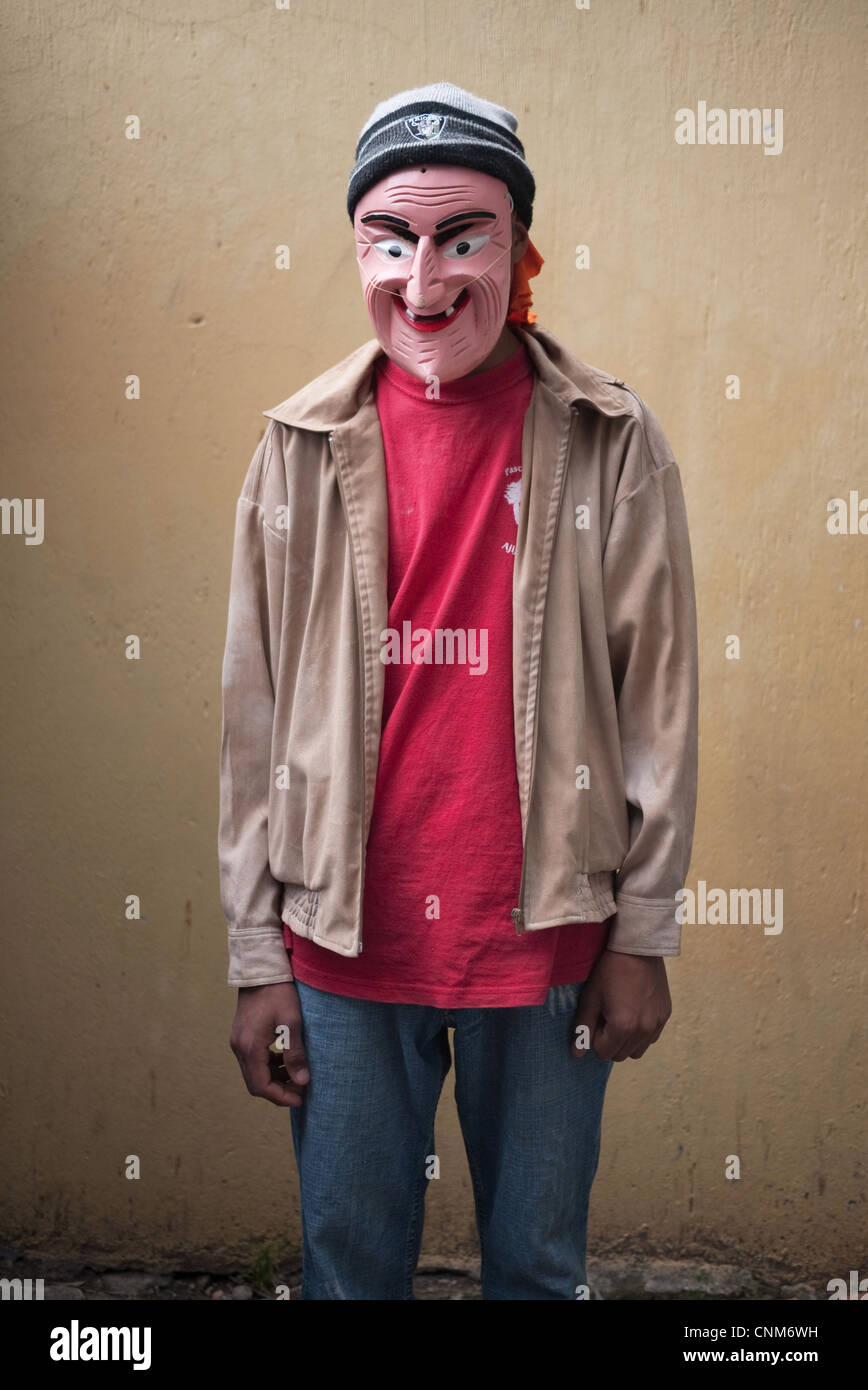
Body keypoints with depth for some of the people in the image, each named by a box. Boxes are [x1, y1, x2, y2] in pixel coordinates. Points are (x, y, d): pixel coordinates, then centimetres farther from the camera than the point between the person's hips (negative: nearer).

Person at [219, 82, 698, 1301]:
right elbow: (256, 719, 1)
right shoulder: (303, 445, 0)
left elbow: (658, 705, -2)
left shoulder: (612, 443, -4)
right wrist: (258, 957, 1)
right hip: (344, 942, 1)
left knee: (537, 1261, 15)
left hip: (546, 938, -1)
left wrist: (643, 933, -3)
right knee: (349, 1259, 16)